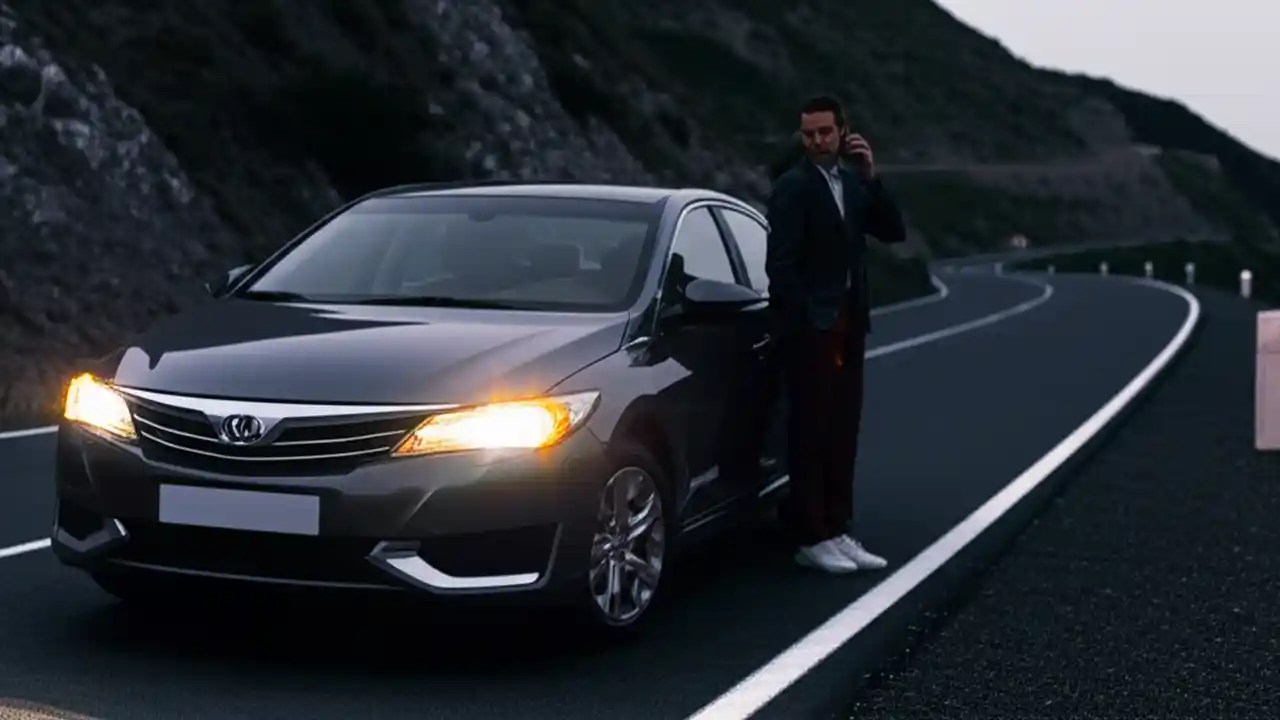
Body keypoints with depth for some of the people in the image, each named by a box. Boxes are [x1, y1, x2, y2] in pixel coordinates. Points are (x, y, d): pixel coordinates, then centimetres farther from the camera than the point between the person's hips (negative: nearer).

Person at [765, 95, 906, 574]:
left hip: (848, 324, 7)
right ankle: (811, 538, 2)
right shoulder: (793, 186, -9)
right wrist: (805, 321, -15)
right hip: (810, 328, -7)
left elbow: (893, 232, 4)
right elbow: (780, 262, -13)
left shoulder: (853, 180, 13)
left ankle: (836, 530, 15)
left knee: (843, 431, 9)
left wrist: (871, 177, -6)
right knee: (811, 431, -3)